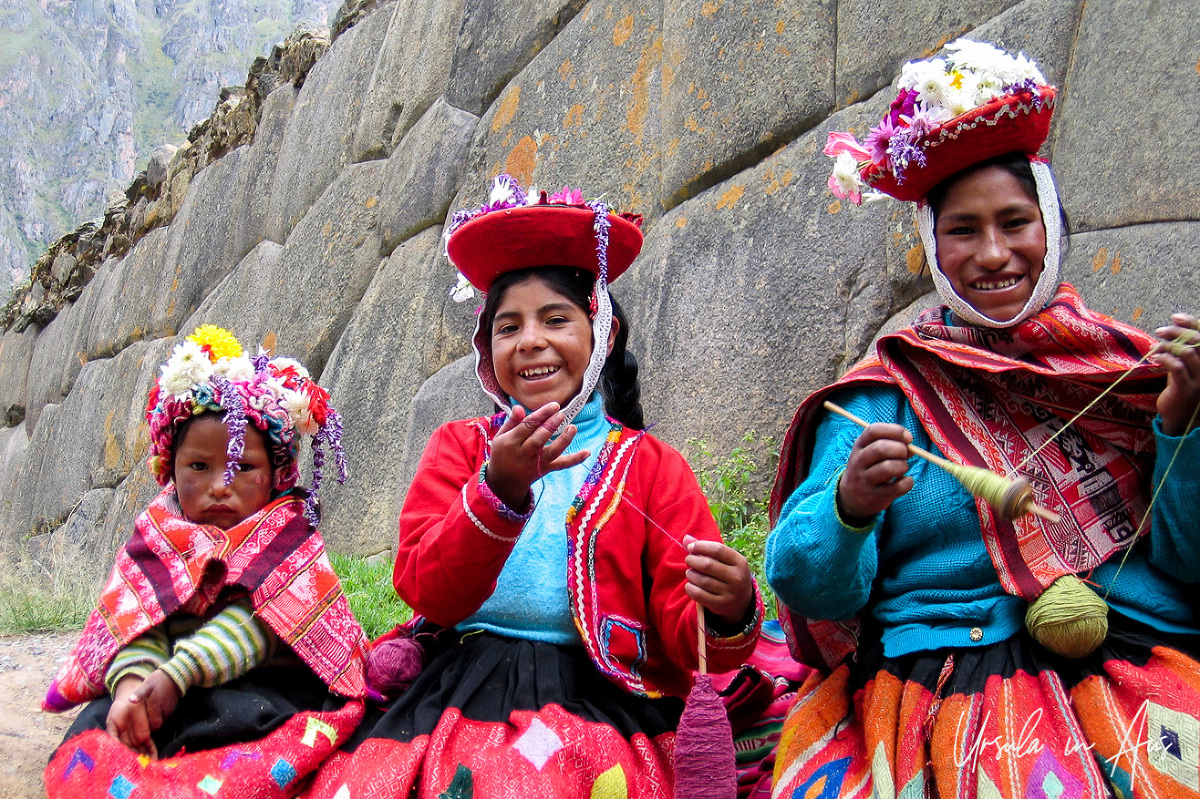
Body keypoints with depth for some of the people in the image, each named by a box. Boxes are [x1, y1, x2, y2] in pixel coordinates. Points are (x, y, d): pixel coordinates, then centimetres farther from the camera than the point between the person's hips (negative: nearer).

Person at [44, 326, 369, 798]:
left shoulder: (287, 534, -1)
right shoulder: (157, 536, 10)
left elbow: (256, 621, -16)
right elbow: (131, 618, -4)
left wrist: (175, 675, -26)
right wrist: (131, 683, -27)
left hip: (261, 683, -3)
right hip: (161, 688, 4)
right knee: (96, 735, -22)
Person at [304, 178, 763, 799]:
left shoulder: (651, 466, 9)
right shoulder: (460, 445, 15)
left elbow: (682, 631, 1)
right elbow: (425, 591, 0)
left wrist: (727, 613, -23)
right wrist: (500, 488, -15)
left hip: (589, 700, -2)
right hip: (456, 690, 3)